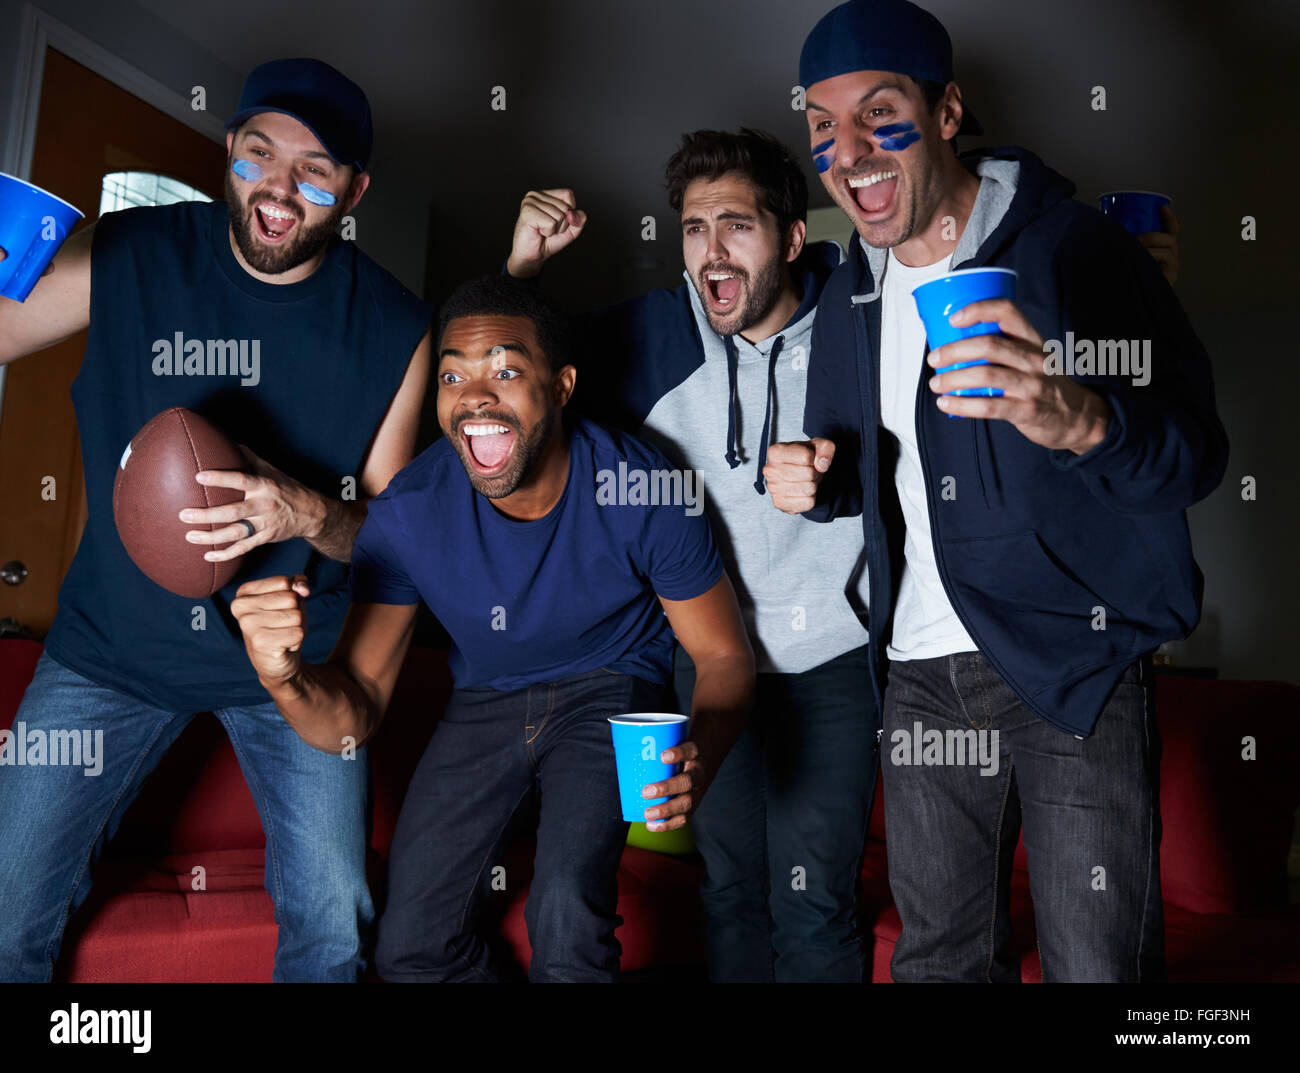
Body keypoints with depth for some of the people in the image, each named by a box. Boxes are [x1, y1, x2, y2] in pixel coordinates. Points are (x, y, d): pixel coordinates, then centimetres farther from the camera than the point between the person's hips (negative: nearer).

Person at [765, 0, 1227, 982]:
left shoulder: (1074, 250, -10)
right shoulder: (849, 297, 9)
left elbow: (1195, 459, -15)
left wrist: (1082, 421, -37)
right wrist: (816, 482, -4)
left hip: (1077, 662, -5)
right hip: (923, 670, 5)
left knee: (1097, 963, 0)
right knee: (937, 956, 17)